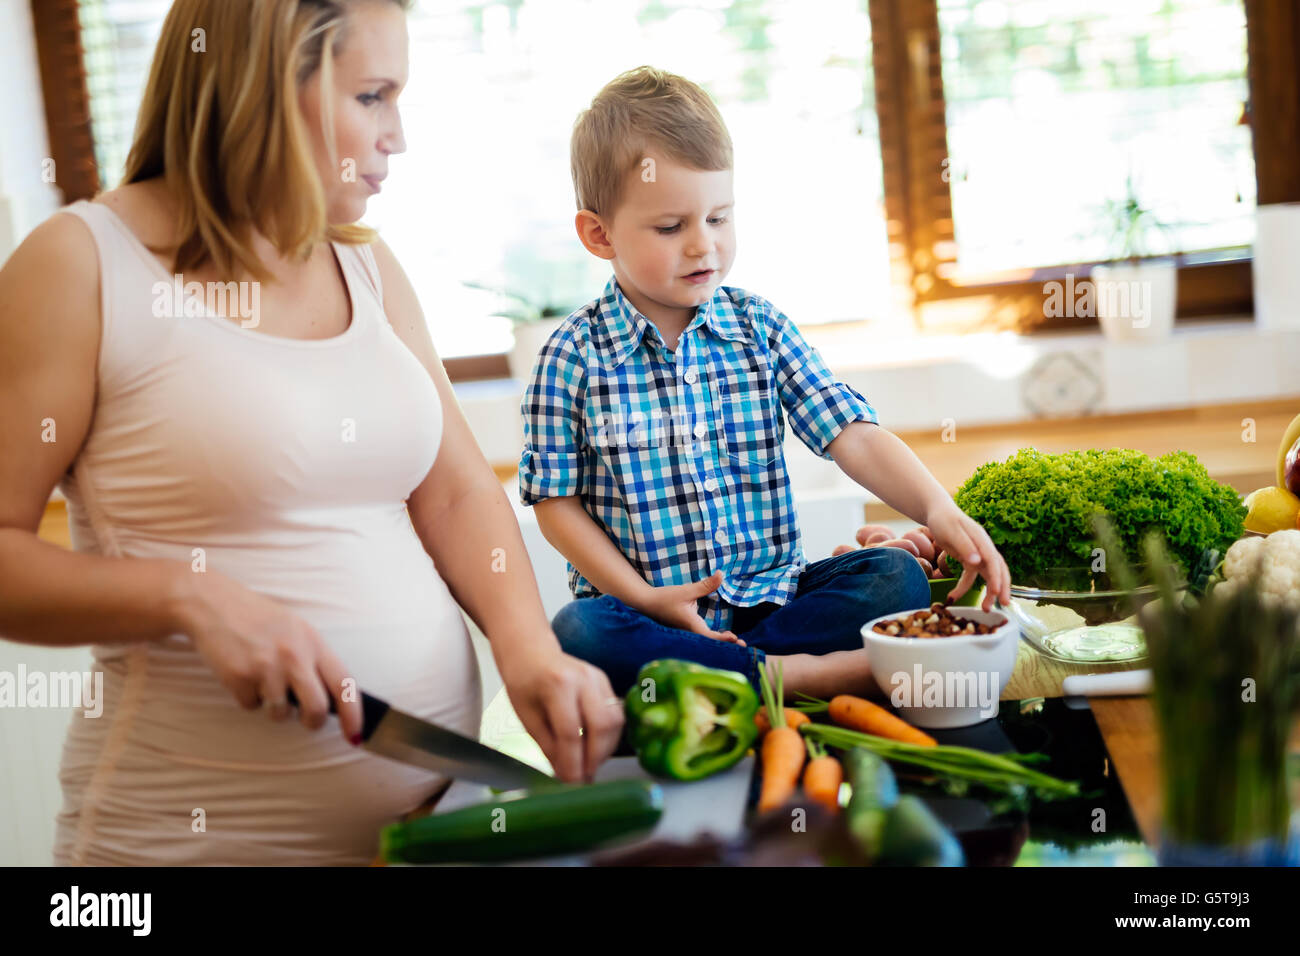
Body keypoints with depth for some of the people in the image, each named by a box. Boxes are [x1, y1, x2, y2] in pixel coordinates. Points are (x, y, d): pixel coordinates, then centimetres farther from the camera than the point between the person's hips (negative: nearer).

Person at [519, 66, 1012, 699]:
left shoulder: (759, 327, 4)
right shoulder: (574, 356, -4)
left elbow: (853, 437, -3)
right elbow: (556, 502, -1)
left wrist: (937, 509, -22)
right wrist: (645, 598, -13)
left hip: (770, 596, 3)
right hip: (650, 609, -3)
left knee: (897, 575, -17)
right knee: (577, 634, -34)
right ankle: (792, 673, -29)